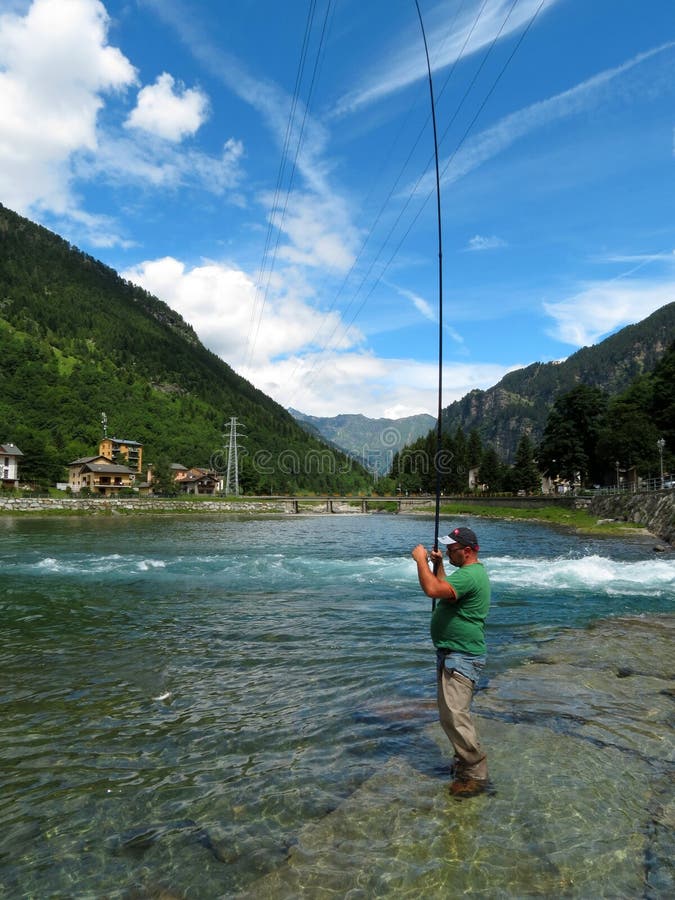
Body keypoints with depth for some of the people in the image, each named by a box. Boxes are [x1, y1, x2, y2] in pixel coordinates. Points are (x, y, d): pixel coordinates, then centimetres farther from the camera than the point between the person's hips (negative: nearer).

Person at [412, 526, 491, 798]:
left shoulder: (469, 575, -22)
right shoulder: (470, 571, 13)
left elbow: (433, 590, -36)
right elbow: (444, 589, 28)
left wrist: (421, 560, -23)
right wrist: (437, 565, 17)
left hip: (462, 658, -11)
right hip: (451, 654, 11)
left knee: (455, 716, -11)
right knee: (451, 714, 19)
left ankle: (476, 774, 1)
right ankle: (466, 760, 33)